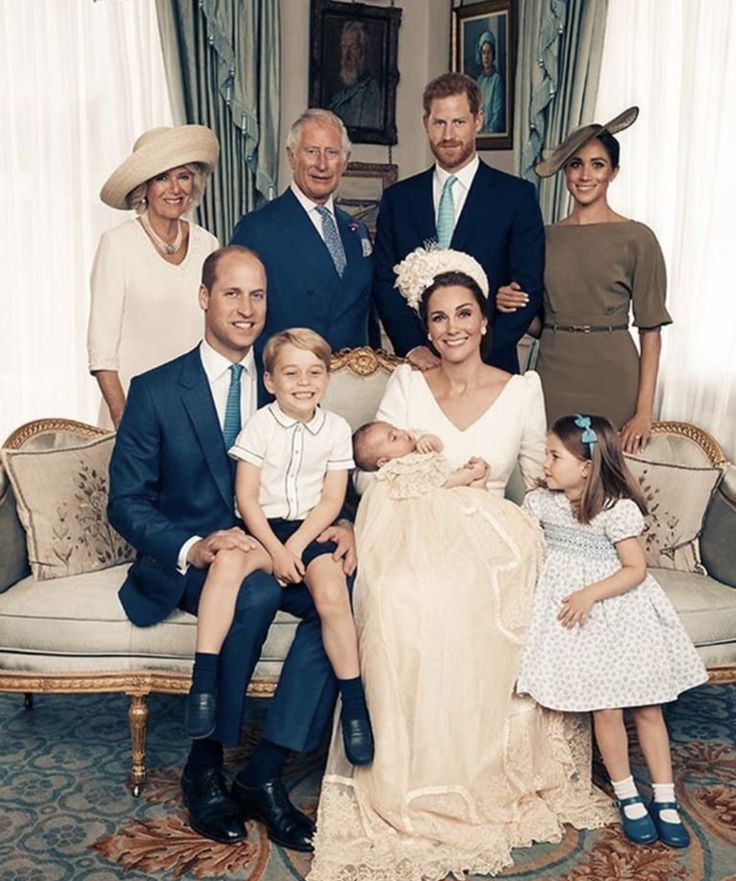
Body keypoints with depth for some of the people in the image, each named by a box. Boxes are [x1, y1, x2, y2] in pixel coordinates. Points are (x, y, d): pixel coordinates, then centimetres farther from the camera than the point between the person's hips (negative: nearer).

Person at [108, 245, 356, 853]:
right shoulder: (156, 391, -1)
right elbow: (126, 501, -5)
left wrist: (342, 525, -13)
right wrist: (192, 548, -23)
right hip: (191, 559, -3)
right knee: (255, 591, -36)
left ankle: (265, 775, -18)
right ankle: (205, 766, -15)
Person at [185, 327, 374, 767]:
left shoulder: (337, 428, 4)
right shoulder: (260, 425, 0)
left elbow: (332, 500, 1)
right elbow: (246, 497, -5)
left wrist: (296, 545, -12)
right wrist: (275, 549, -16)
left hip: (311, 530, 1)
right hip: (262, 528, 0)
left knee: (332, 594, -27)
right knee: (227, 562, -33)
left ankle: (355, 705, -12)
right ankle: (203, 684, -29)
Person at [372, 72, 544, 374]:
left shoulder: (517, 196, 2)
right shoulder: (397, 198, 10)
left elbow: (528, 289, -2)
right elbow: (385, 283, 5)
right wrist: (412, 347, -10)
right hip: (416, 366, 2)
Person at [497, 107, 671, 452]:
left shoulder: (637, 239, -3)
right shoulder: (546, 237, 9)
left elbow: (650, 331, -5)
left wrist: (644, 411, -10)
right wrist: (509, 304, -5)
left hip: (611, 381, -3)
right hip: (553, 376, 3)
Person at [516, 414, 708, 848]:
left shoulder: (618, 510, -12)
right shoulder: (542, 502, 0)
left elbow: (636, 569, -12)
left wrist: (591, 594, -21)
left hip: (618, 606, -1)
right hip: (573, 609, 1)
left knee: (648, 706, 2)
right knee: (606, 707, -4)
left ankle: (665, 800, 16)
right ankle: (628, 797, 15)